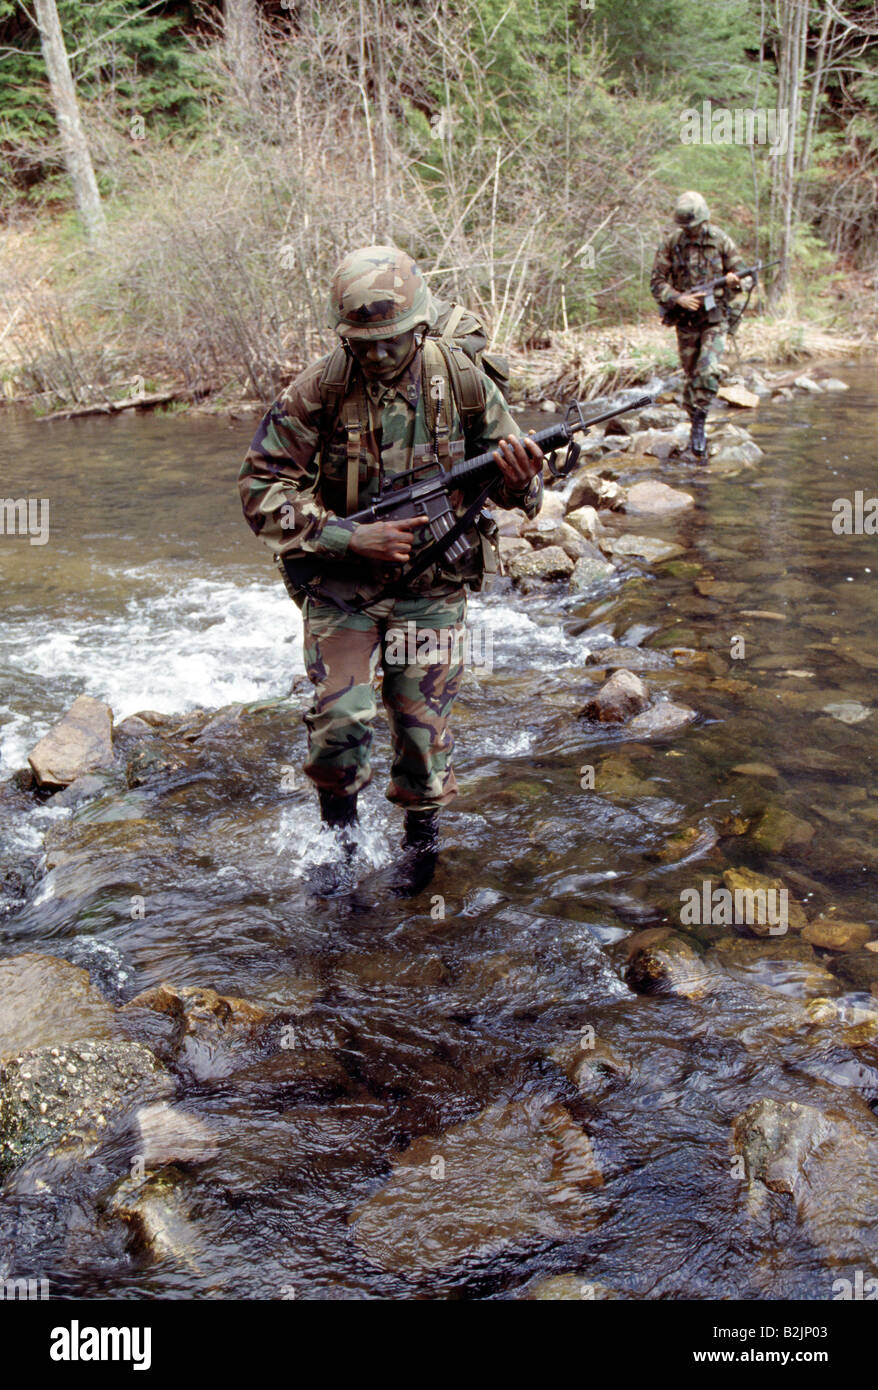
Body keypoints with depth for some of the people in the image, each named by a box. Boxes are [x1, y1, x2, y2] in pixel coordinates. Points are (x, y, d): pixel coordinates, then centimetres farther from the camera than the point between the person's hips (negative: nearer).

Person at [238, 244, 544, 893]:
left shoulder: (462, 380, -6)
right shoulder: (318, 389, -12)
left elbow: (517, 478, 3)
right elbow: (262, 487, -10)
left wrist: (521, 479, -23)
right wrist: (350, 537, -21)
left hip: (434, 584, 1)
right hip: (342, 582, -1)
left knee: (423, 724, 2)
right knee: (342, 719, -11)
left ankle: (423, 831, 31)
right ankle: (339, 827, 20)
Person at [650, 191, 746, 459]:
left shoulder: (720, 240, -2)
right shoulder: (671, 243, -3)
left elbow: (740, 271, 5)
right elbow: (657, 282, -3)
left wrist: (734, 280, -19)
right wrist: (678, 298, -19)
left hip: (715, 317, -1)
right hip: (685, 318, 1)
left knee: (708, 372, -19)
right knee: (691, 376, 7)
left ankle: (700, 422, -7)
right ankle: (694, 426, 21)